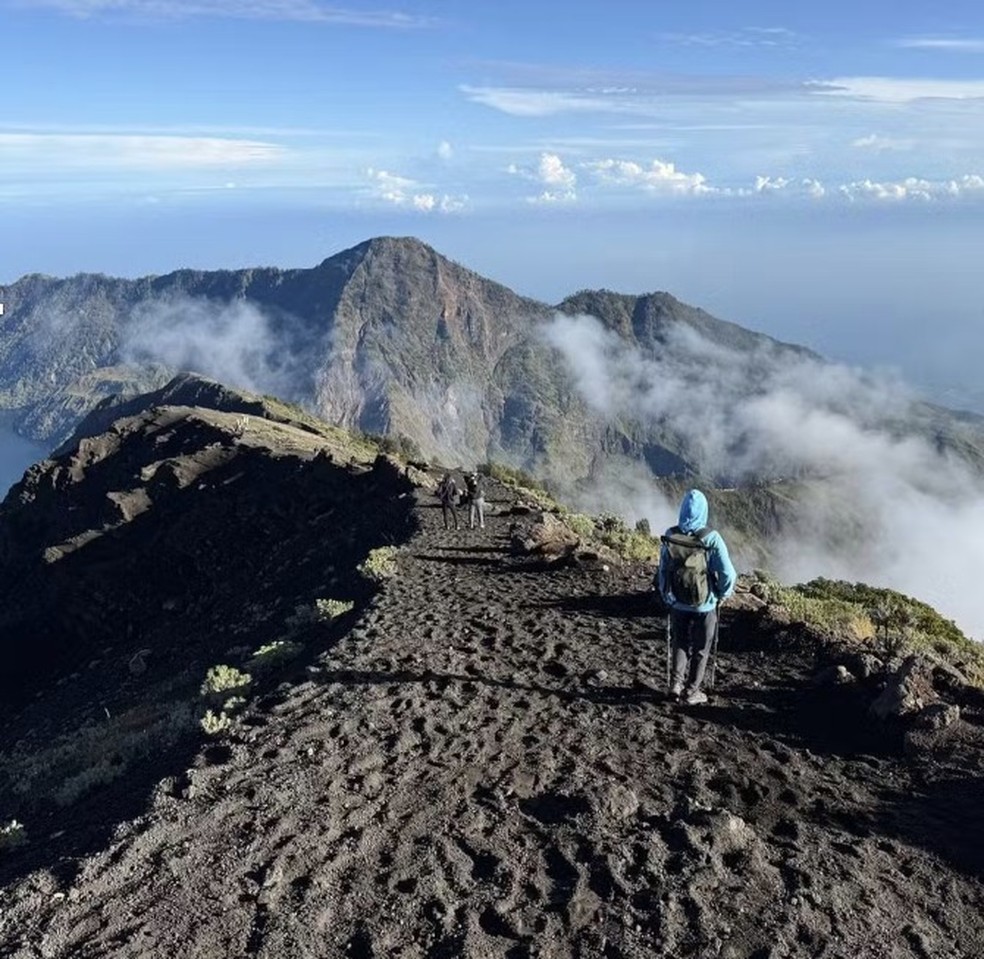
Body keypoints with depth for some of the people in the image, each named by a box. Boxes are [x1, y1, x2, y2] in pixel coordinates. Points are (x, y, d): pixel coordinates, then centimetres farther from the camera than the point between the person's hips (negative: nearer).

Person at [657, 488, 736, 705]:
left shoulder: (670, 536, -9)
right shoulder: (711, 538, -19)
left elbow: (663, 570, -1)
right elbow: (727, 573, -18)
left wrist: (666, 596, 13)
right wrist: (723, 594, 2)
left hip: (677, 604, 3)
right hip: (705, 605, -2)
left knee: (679, 643, 23)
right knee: (700, 649, 15)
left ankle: (676, 683, 17)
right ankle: (691, 691, 22)